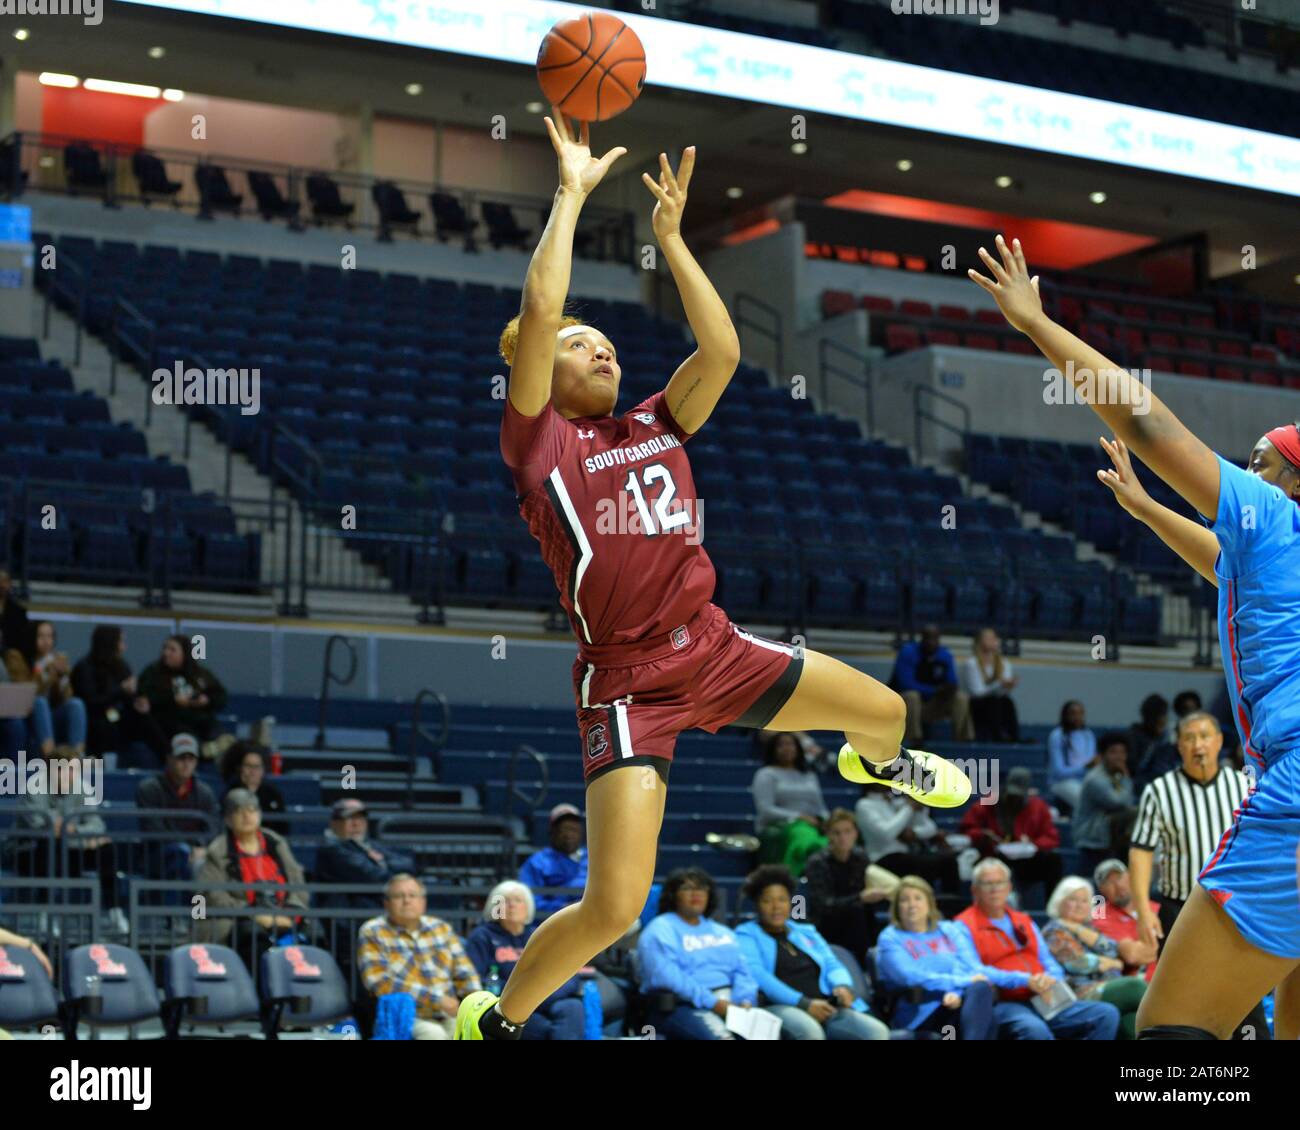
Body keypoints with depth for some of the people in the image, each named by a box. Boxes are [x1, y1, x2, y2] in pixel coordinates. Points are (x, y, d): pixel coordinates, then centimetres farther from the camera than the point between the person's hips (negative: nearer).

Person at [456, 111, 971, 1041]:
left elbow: (722, 350, 0)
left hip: (715, 649, 6)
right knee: (614, 906, -16)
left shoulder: (657, 427, 12)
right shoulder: (537, 441, -4)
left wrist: (670, 235, 3)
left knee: (886, 712, 13)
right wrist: (573, 190, -7)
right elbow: (540, 310, -15)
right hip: (626, 684, -6)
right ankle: (496, 1021, 10)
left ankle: (874, 763, 54)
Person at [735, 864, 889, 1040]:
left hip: (824, 1008, 5)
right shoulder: (747, 935, 12)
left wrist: (842, 986, -5)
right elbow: (756, 974, -5)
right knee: (810, 1032, -41)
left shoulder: (807, 933, 30)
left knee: (877, 1031, -23)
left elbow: (833, 966, 22)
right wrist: (803, 1003, -17)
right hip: (780, 1008, -5)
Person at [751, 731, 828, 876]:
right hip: (776, 829, -5)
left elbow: (821, 808, 23)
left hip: (812, 825, 5)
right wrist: (797, 817, -12)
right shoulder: (766, 775, 10)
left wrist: (823, 820, -2)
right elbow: (765, 810, -3)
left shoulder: (809, 776, 27)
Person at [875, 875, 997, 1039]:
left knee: (981, 988, -34)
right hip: (920, 1016, -4)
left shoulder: (949, 930, 25)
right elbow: (911, 977, -5)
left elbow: (971, 967, 9)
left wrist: (957, 992, -15)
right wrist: (964, 982, -10)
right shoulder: (890, 938, 12)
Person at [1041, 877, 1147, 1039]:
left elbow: (1113, 950, 8)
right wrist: (1110, 964, 5)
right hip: (1080, 993, -6)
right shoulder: (1055, 931, 7)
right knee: (1134, 986, -30)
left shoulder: (1089, 927, 27)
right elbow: (1076, 963, -8)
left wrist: (1081, 931, 0)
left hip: (1111, 987, 6)